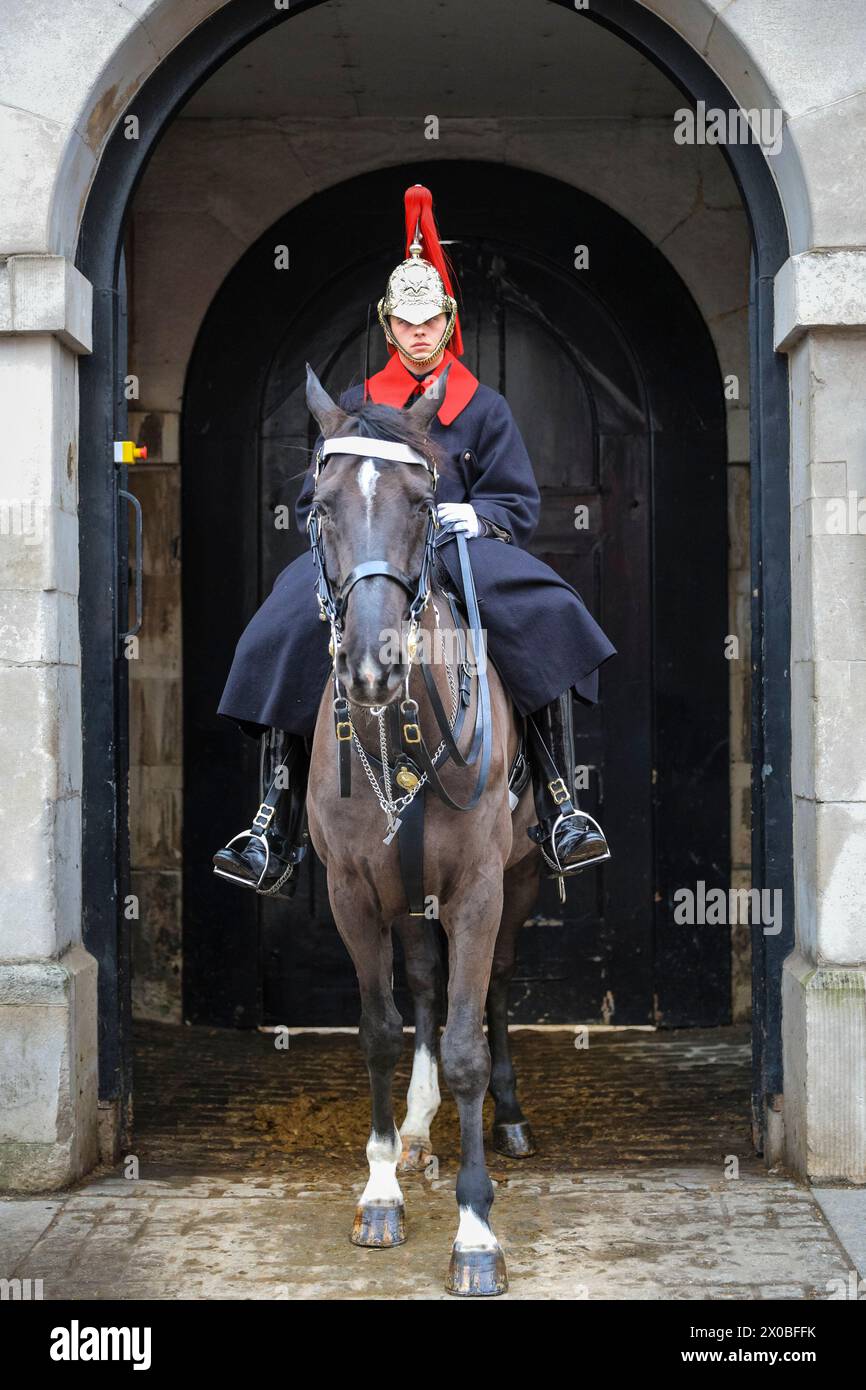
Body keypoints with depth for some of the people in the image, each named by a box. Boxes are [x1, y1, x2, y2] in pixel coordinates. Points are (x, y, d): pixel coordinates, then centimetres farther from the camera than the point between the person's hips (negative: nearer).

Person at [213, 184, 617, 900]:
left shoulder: (484, 406, 14)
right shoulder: (353, 405, 17)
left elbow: (520, 505, 7)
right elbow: (314, 503, 16)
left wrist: (474, 515, -15)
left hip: (465, 546, -1)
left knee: (545, 619, -31)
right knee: (285, 631, -28)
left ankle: (561, 813, -25)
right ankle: (277, 830, -23)